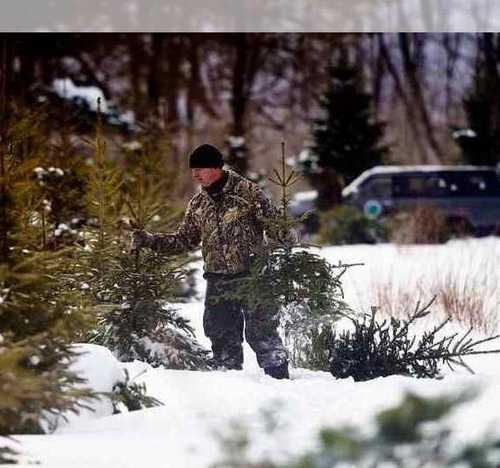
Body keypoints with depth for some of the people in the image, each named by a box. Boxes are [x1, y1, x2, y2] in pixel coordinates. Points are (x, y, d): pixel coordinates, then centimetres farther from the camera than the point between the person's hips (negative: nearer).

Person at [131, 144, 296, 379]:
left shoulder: (247, 191, -5)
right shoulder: (198, 203, 12)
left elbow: (273, 223, -6)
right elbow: (185, 239, 18)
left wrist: (288, 238, -24)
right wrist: (149, 240, 9)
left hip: (252, 274, -5)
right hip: (218, 280, 5)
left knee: (262, 333, -6)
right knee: (223, 337, 6)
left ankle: (279, 379, 1)